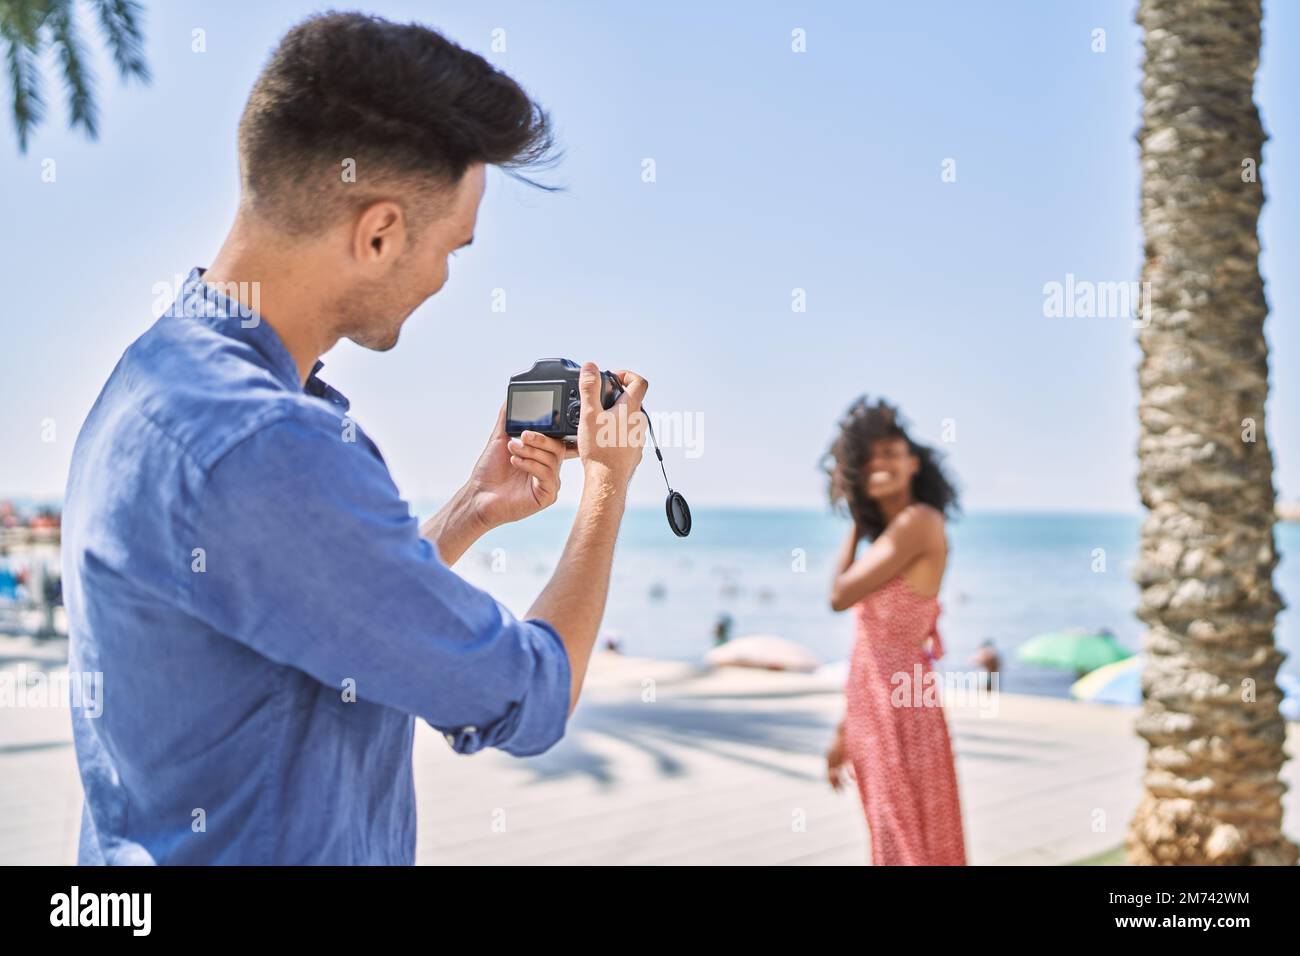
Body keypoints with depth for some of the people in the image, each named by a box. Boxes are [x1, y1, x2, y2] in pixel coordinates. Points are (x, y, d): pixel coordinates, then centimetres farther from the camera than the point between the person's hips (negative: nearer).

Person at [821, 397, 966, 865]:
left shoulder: (919, 521, -12)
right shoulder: (887, 535, 14)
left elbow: (840, 595, -13)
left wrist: (855, 525, 1)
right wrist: (845, 730, 18)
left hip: (900, 709, -9)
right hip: (873, 707, 9)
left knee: (907, 844, -4)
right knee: (893, 839, 14)